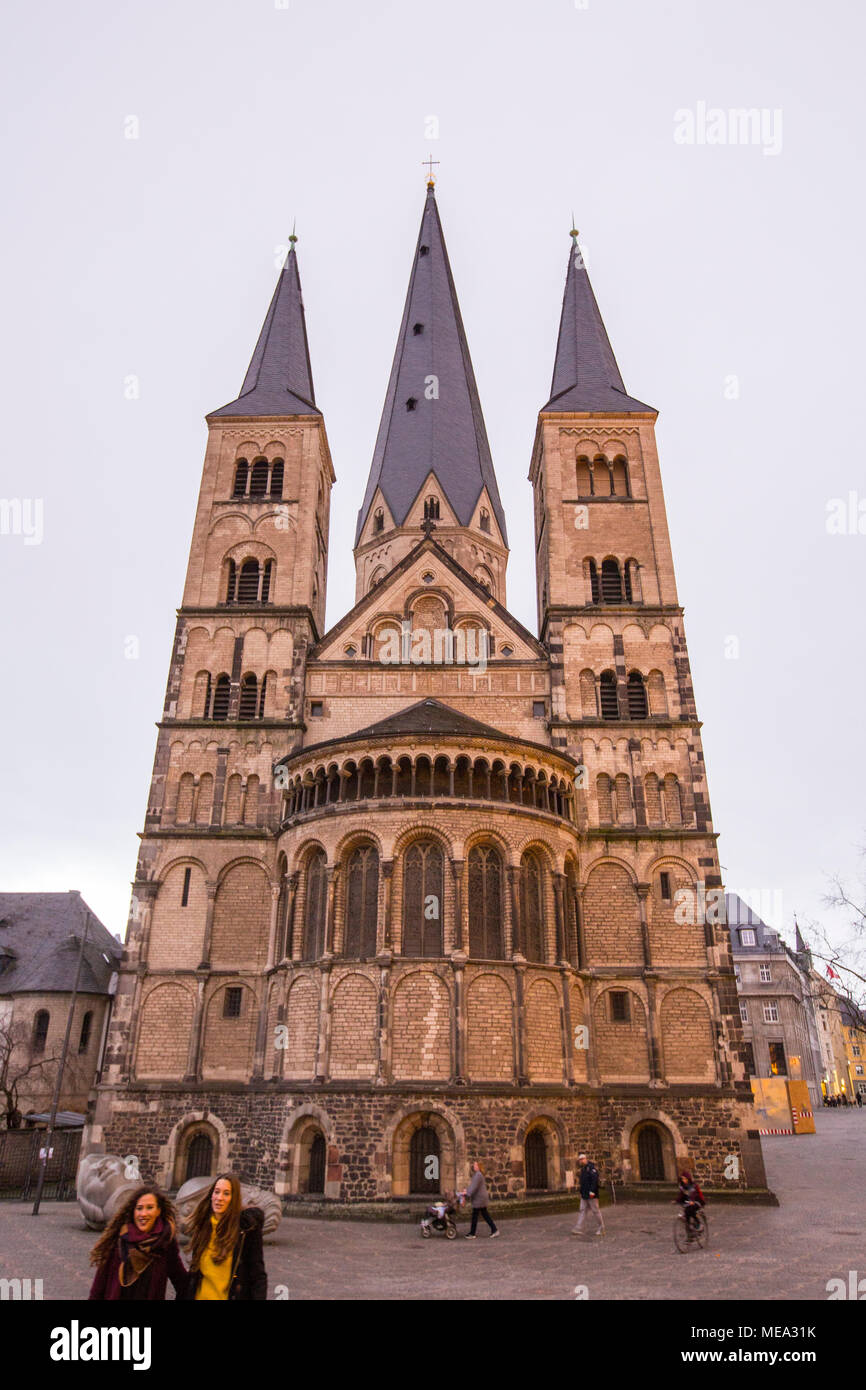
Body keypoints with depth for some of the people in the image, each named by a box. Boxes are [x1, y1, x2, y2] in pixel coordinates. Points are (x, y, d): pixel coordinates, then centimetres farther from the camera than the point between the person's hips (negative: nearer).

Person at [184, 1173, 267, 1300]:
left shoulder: (247, 1226, -14)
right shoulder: (200, 1224, 0)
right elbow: (194, 1268, 11)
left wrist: (258, 1297, -16)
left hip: (234, 1295, -4)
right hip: (201, 1296, 4)